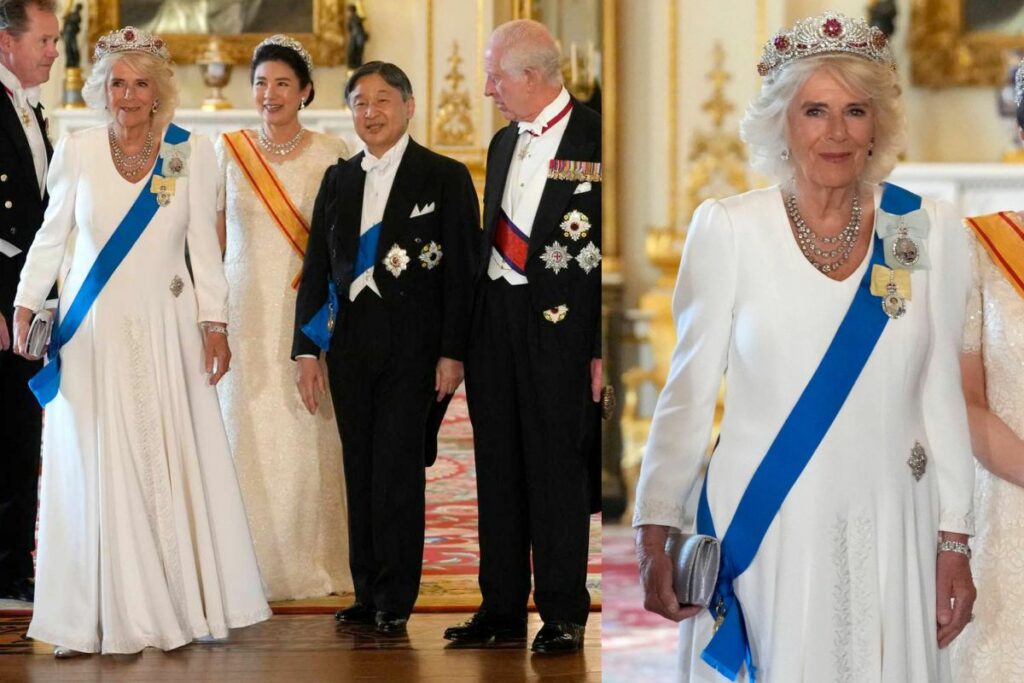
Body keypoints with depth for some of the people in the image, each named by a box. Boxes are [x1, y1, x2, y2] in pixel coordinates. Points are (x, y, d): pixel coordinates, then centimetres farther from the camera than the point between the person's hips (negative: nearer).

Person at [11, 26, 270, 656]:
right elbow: (51, 236, 9)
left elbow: (204, 245, 2)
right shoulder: (77, 150, 1)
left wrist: (215, 324, -2)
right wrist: (26, 305, 1)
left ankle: (180, 604, 9)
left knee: (173, 465, 0)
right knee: (93, 470, 1)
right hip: (92, 334, 1)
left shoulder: (192, 152, 0)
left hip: (165, 331, 0)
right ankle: (94, 619, 6)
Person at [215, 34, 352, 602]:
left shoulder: (331, 155, 2)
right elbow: (212, 238, 9)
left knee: (310, 437, -1)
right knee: (249, 436, -1)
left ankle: (317, 563, 11)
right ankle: (258, 565, 7)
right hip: (247, 315, 1)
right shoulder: (228, 152, 6)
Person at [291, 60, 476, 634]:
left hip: (412, 348, -4)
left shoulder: (445, 178, 1)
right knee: (361, 474, 7)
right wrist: (306, 350, 7)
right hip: (349, 345, 5)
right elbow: (316, 267, 14)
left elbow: (462, 270, -3)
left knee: (398, 474, -6)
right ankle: (369, 594, 13)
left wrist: (453, 352, -9)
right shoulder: (338, 180, 14)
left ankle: (395, 602, 1)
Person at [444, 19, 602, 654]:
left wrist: (603, 347, -13)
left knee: (557, 468, -2)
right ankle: (502, 608, 16)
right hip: (495, 316, 7)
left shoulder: (594, 137, -7)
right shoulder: (504, 143, 15)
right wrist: (470, 333, 13)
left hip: (560, 322, -7)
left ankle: (563, 613, 6)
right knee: (498, 468, 9)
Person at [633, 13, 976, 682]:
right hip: (761, 531, -2)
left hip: (888, 534, 2)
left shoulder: (930, 230, 0)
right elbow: (688, 392, -2)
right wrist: (655, 532, -4)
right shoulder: (728, 229, -5)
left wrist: (954, 541, 4)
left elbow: (942, 396, 5)